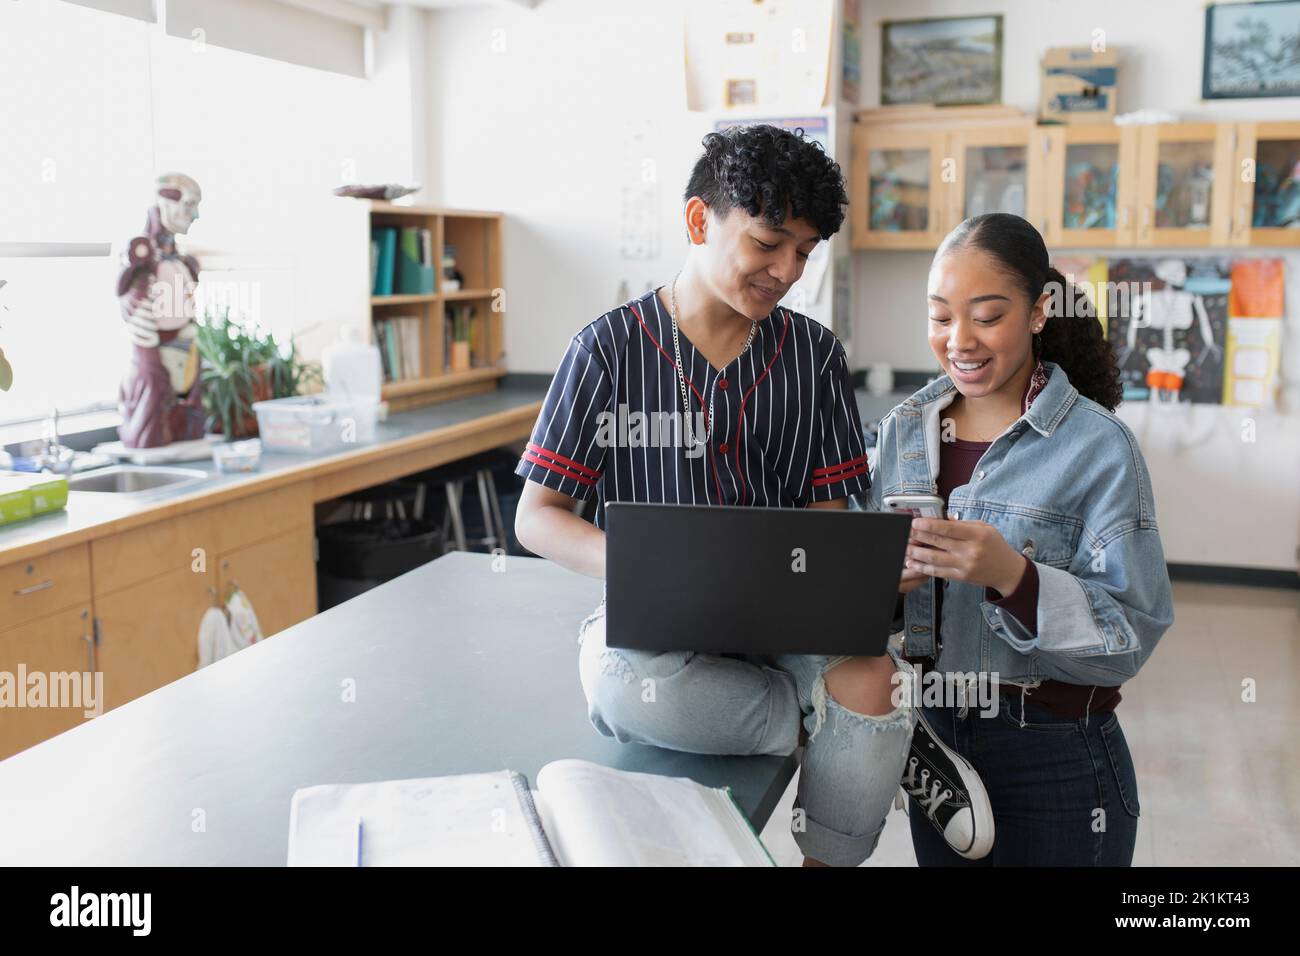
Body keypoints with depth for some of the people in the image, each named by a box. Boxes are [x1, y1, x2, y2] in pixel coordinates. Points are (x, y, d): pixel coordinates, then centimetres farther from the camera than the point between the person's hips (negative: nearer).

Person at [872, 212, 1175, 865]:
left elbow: (1133, 634, -17)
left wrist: (1013, 576, -31)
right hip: (933, 738, 4)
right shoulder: (904, 430, 1)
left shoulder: (1098, 448, -13)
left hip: (1054, 762, -4)